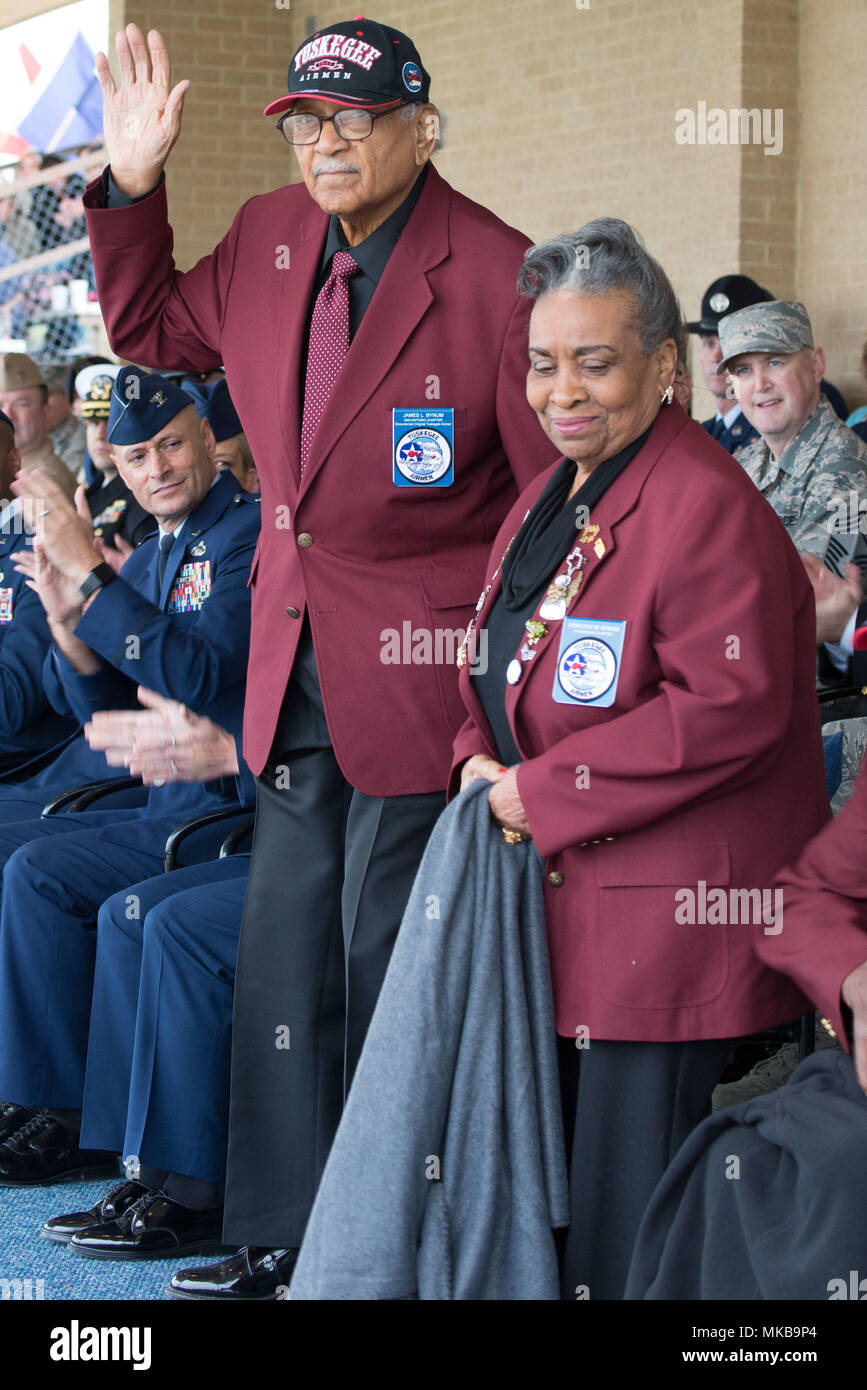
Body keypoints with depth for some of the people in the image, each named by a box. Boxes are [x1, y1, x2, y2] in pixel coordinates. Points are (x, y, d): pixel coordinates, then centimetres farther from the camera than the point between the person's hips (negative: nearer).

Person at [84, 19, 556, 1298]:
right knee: (286, 959, 14)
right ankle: (281, 1239, 26)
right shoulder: (268, 241, 5)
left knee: (386, 966, 0)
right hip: (293, 665, 7)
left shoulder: (496, 277, -14)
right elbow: (153, 330, 24)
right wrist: (132, 187, 9)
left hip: (420, 673, -7)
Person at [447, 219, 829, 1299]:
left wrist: (541, 794, -18)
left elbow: (730, 707, -24)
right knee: (553, 1193, 16)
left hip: (673, 917, -9)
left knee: (635, 1230, -3)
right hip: (555, 902, 9)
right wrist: (484, 764, 2)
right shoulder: (553, 502, 14)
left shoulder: (706, 508, -16)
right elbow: (503, 673, 25)